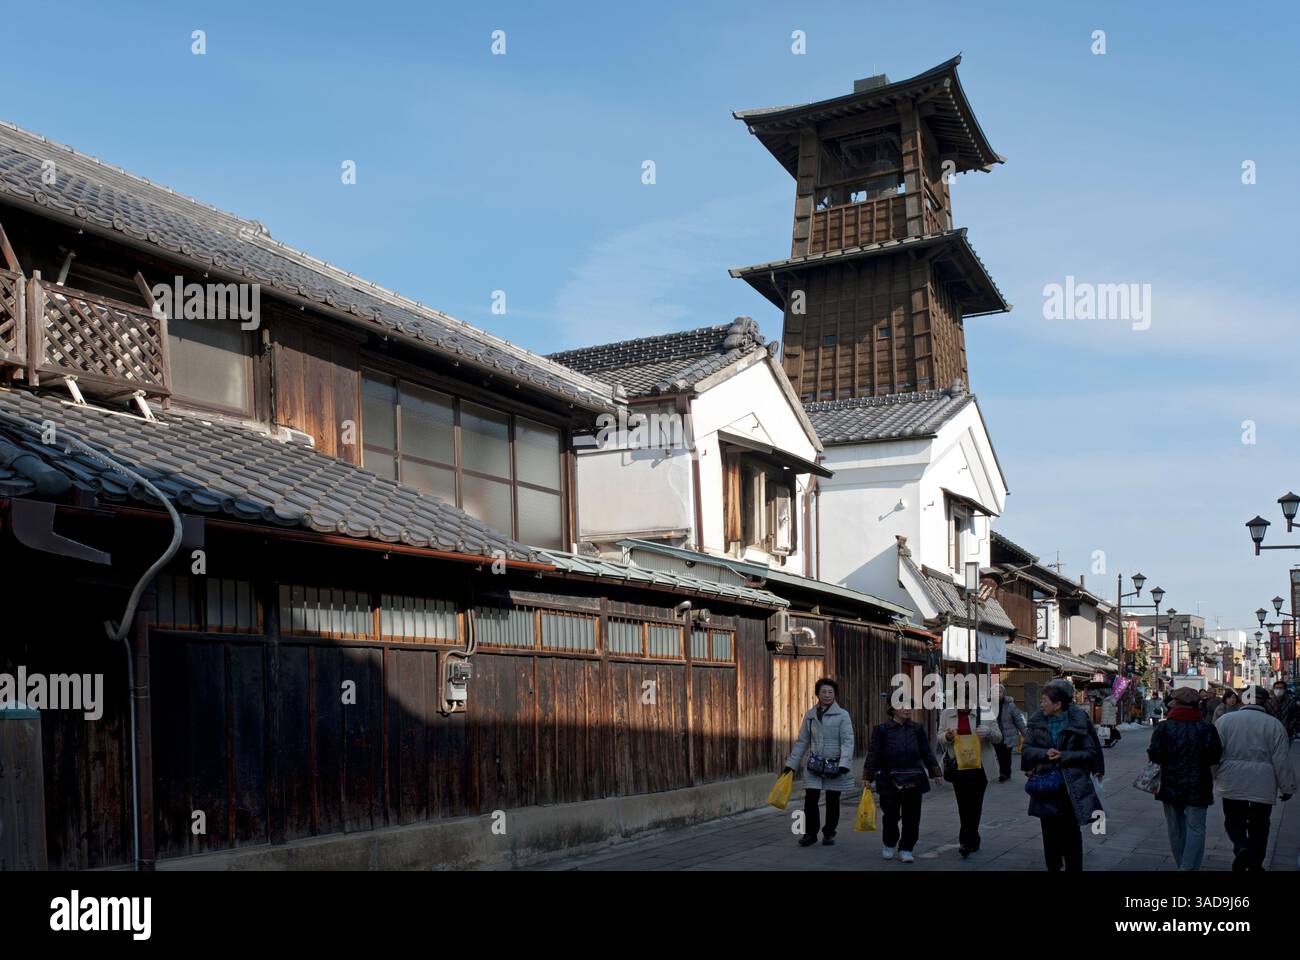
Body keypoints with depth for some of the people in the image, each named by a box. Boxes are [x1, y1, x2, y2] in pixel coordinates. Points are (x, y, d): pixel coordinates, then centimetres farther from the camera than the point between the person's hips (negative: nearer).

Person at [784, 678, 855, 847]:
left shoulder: (842, 715, -5)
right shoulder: (810, 715, 7)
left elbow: (847, 741, -12)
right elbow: (802, 741, 12)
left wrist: (844, 763, -24)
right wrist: (790, 764, 10)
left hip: (835, 766, -2)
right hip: (814, 766, 2)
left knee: (832, 801, 7)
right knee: (810, 799, -4)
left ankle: (829, 834, 23)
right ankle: (810, 833, 12)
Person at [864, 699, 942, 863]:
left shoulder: (917, 728, 7)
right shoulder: (882, 730, -1)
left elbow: (927, 752, 12)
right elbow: (873, 754, -2)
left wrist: (936, 773, 9)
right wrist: (868, 776, -6)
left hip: (913, 781, 2)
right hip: (890, 780, -2)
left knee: (911, 817, 3)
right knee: (890, 815, 3)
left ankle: (906, 849, 16)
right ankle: (889, 845, 26)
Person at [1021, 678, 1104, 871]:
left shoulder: (1079, 720, -9)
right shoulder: (1037, 721, 1)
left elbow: (1091, 752, -6)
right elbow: (1026, 749, 3)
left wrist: (1064, 756, -17)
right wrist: (1045, 753, -16)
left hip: (1071, 787, -3)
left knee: (1071, 832, 2)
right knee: (1049, 832, 12)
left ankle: (1074, 867, 12)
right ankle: (1052, 866, 26)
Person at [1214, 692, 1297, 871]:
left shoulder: (1224, 720, -2)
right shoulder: (1274, 724, -5)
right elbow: (1282, 761, -4)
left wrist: (1210, 778, 12)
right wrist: (1287, 787, 5)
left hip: (1232, 784, 1)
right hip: (1263, 787, -1)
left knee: (1234, 821, 14)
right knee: (1259, 825, 14)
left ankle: (1241, 848, -12)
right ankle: (1255, 864, 22)